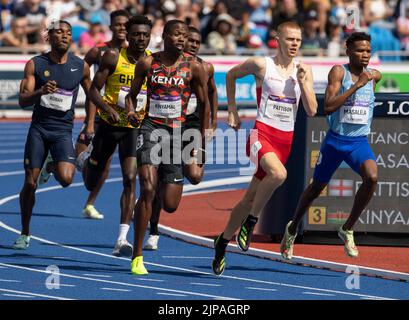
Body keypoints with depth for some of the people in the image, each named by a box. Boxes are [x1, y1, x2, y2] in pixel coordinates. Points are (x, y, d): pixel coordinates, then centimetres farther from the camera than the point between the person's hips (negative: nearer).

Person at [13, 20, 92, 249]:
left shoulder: (81, 66, 1)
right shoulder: (35, 64, -2)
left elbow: (91, 94, 19)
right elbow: (23, 101, -9)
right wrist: (41, 91, -28)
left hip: (63, 130, 0)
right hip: (39, 128, 0)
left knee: (65, 179, -23)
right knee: (30, 183, -1)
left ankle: (54, 166, 16)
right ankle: (25, 234, 17)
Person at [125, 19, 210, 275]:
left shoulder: (194, 67, -1)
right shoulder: (147, 63, 1)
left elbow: (204, 104, 8)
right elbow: (132, 93, 13)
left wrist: (203, 143, 8)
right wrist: (130, 110, -10)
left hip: (178, 132, 1)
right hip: (151, 129, -1)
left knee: (170, 205, 1)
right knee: (148, 190, -19)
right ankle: (137, 257, -13)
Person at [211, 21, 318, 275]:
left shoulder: (304, 71, 8)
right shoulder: (261, 65, -2)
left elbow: (312, 111, 3)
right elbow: (232, 75, 15)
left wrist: (302, 82, -9)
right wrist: (232, 110, 12)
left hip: (285, 140, 4)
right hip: (262, 133, -4)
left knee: (251, 197, 9)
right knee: (278, 173, -35)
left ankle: (223, 241, 27)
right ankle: (250, 222, -15)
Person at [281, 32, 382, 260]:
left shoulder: (374, 76, 3)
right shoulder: (339, 72, -12)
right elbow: (328, 107, -25)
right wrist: (357, 85, -27)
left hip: (359, 142, 2)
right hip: (335, 141, -2)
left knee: (372, 177, -27)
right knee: (317, 187, 14)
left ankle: (348, 230, -11)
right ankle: (293, 229, 40)